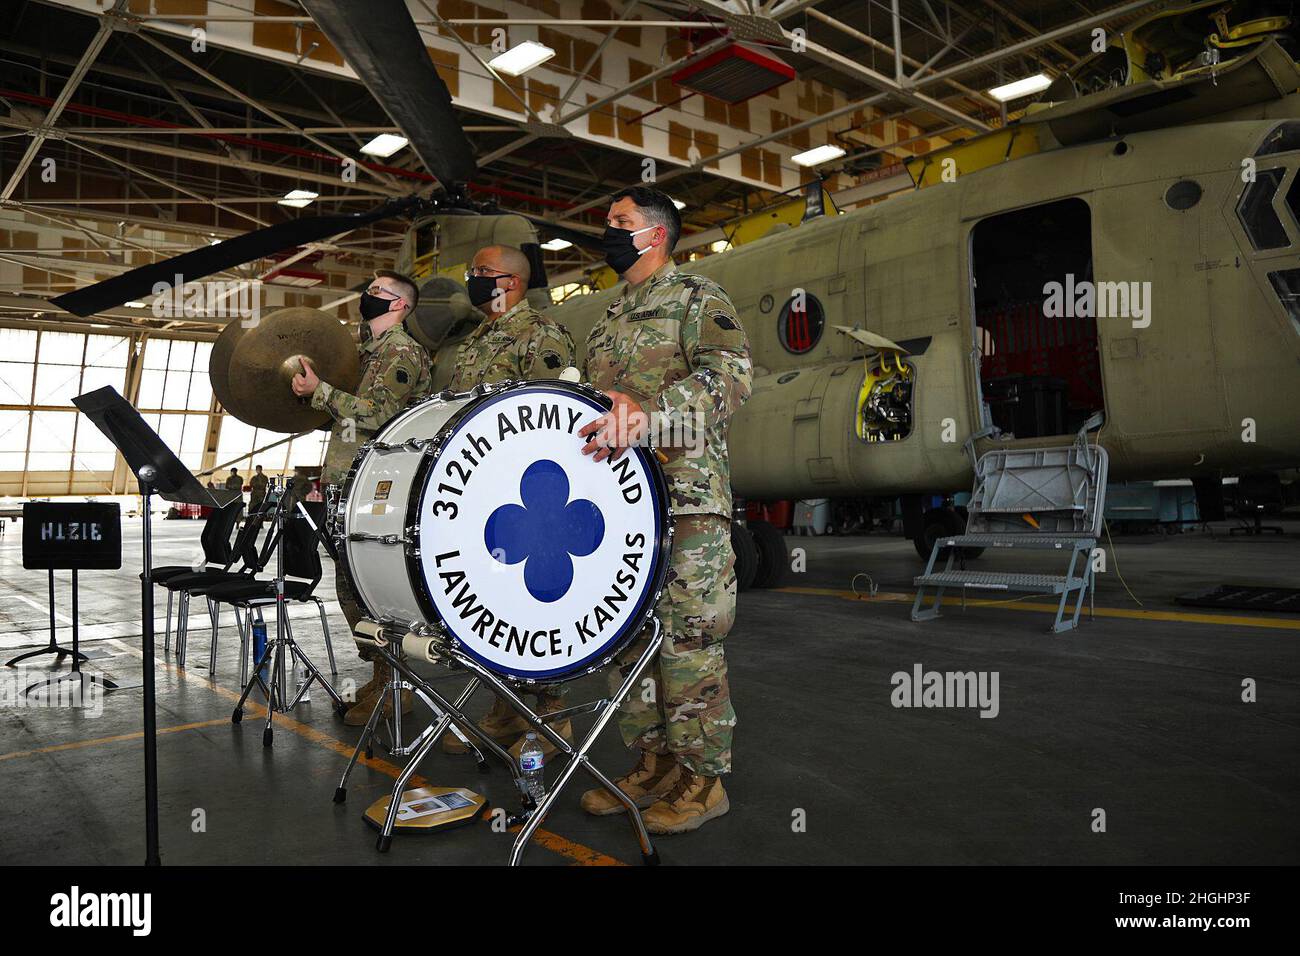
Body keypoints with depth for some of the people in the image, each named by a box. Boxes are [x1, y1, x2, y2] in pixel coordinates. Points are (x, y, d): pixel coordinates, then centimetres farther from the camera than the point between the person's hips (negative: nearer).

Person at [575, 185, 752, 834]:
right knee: (624, 638, 9)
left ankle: (702, 778, 9)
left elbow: (732, 372, -18)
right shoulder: (606, 322, 25)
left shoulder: (698, 298, 2)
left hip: (685, 499, -7)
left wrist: (648, 410, -32)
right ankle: (653, 764, 22)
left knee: (688, 641, -4)